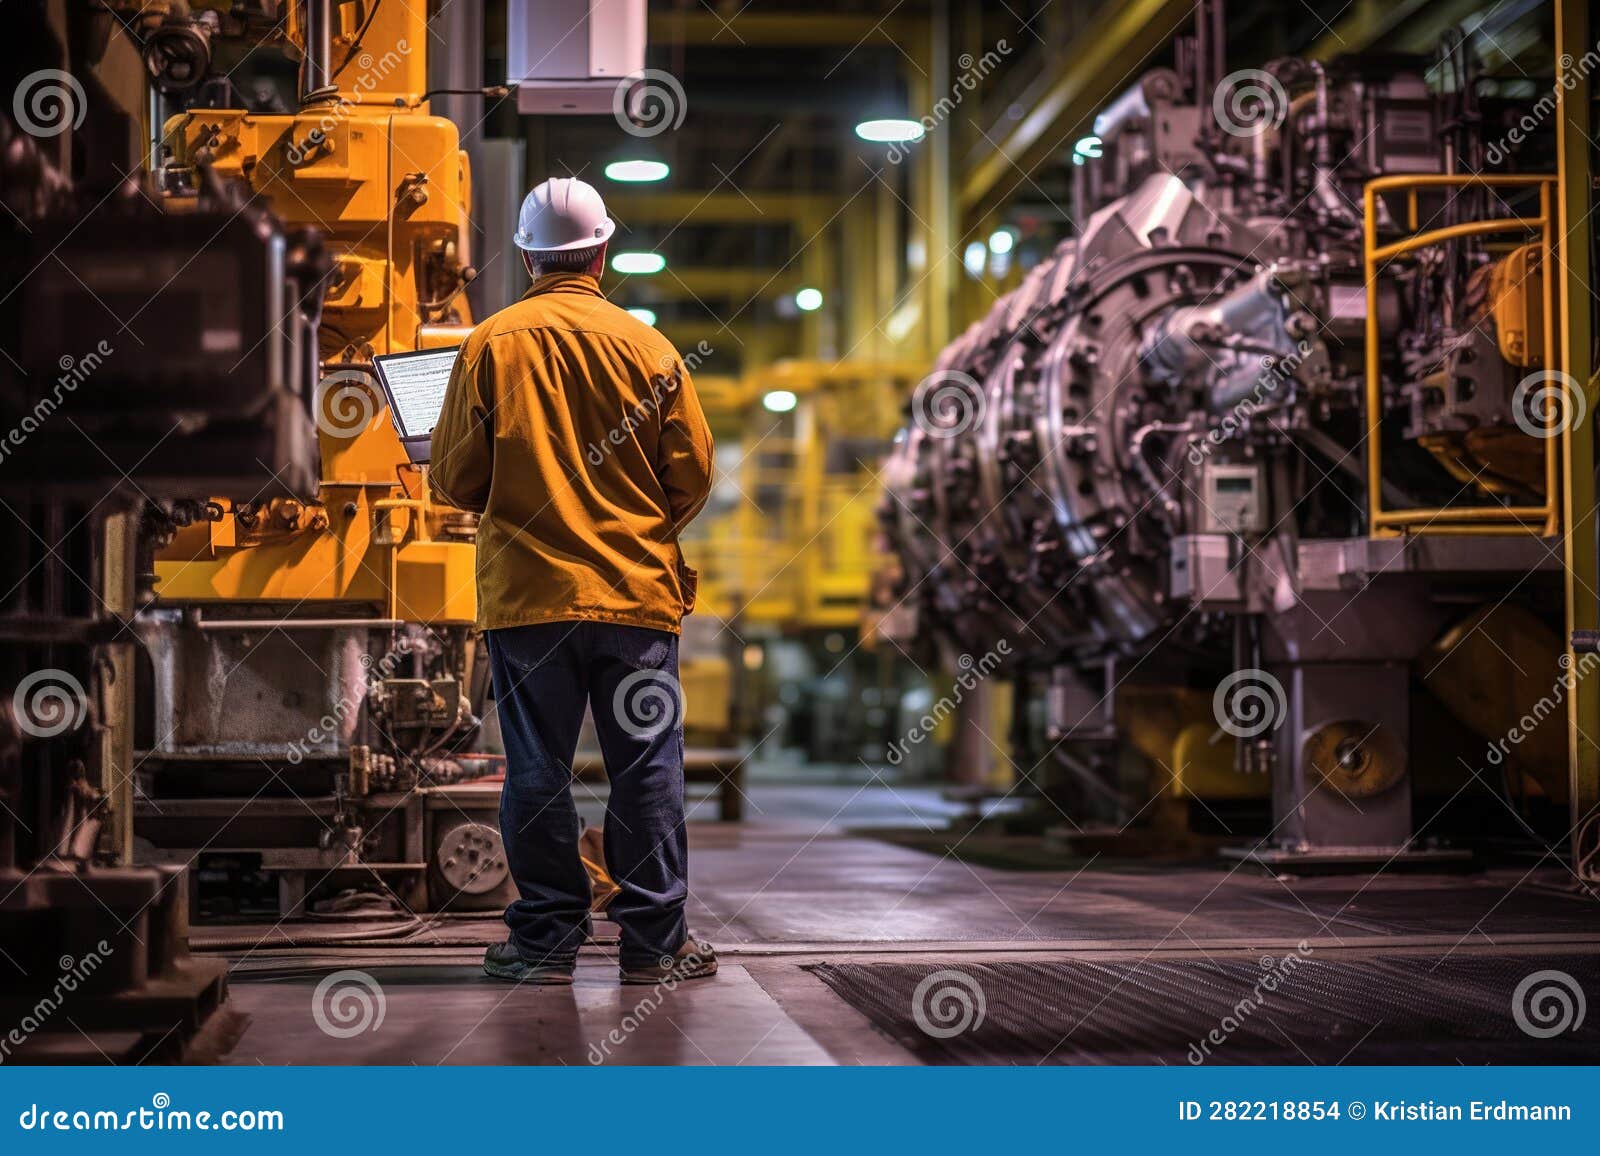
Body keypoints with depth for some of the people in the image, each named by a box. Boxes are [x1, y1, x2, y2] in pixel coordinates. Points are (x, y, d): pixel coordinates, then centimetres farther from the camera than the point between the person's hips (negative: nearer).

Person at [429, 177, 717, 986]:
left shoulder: (490, 344, -2)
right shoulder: (647, 346, 0)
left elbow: (454, 479, 0)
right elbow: (693, 475, 3)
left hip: (524, 589, 0)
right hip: (637, 588, 0)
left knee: (536, 770, 6)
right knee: (646, 768, 5)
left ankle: (546, 941, 9)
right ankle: (655, 941, 8)